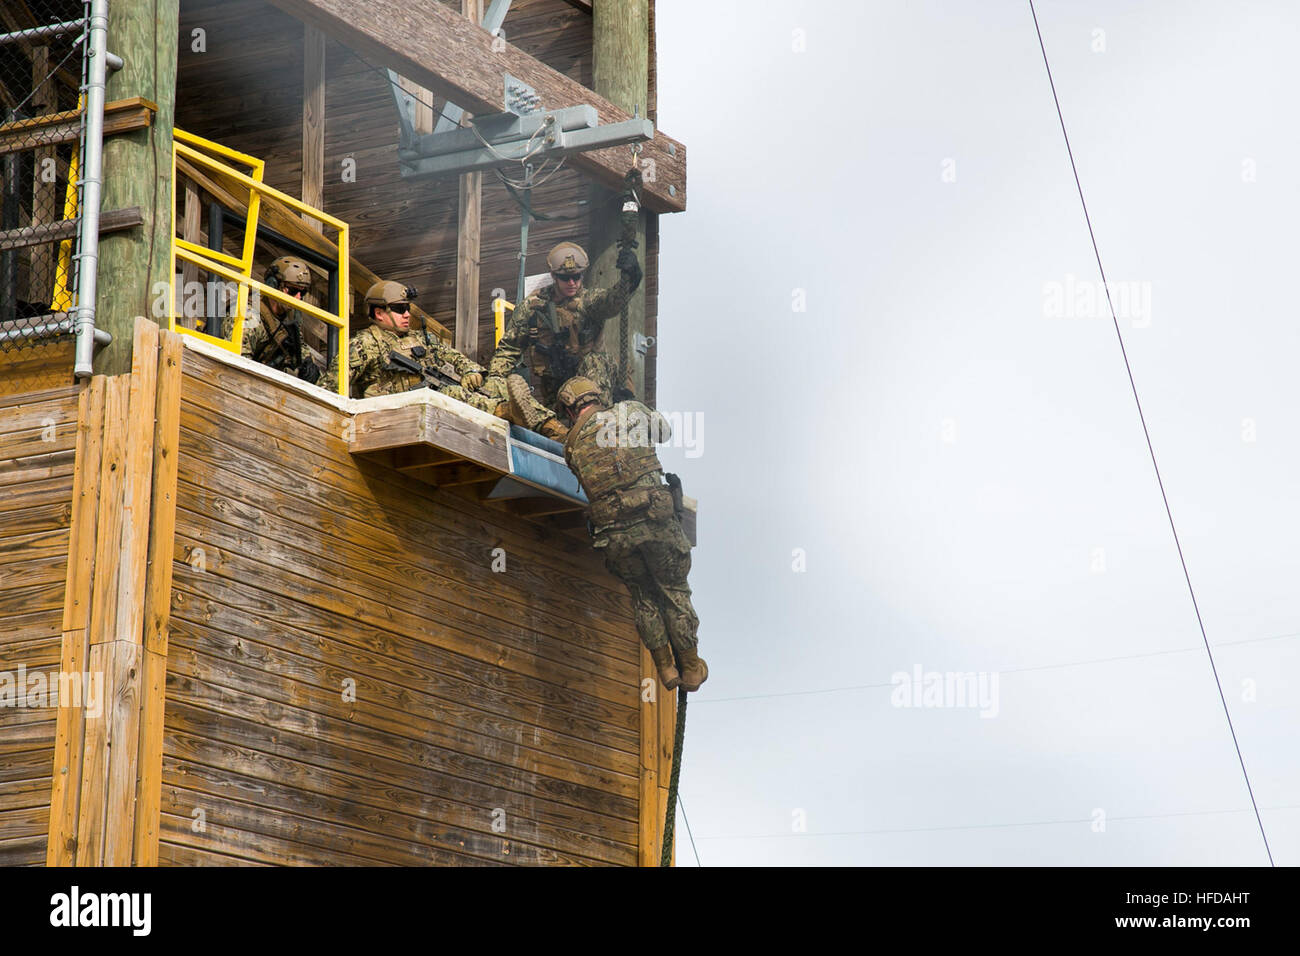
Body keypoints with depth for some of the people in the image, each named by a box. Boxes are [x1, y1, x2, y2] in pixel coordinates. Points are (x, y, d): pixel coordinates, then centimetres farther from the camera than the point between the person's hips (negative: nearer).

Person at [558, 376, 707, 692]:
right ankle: (690, 667, 20)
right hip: (653, 519, -2)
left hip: (613, 532, 2)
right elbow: (664, 430, 23)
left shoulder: (572, 444, 10)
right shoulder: (631, 412, 7)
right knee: (674, 590, 14)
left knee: (643, 595, 21)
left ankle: (665, 666, 21)